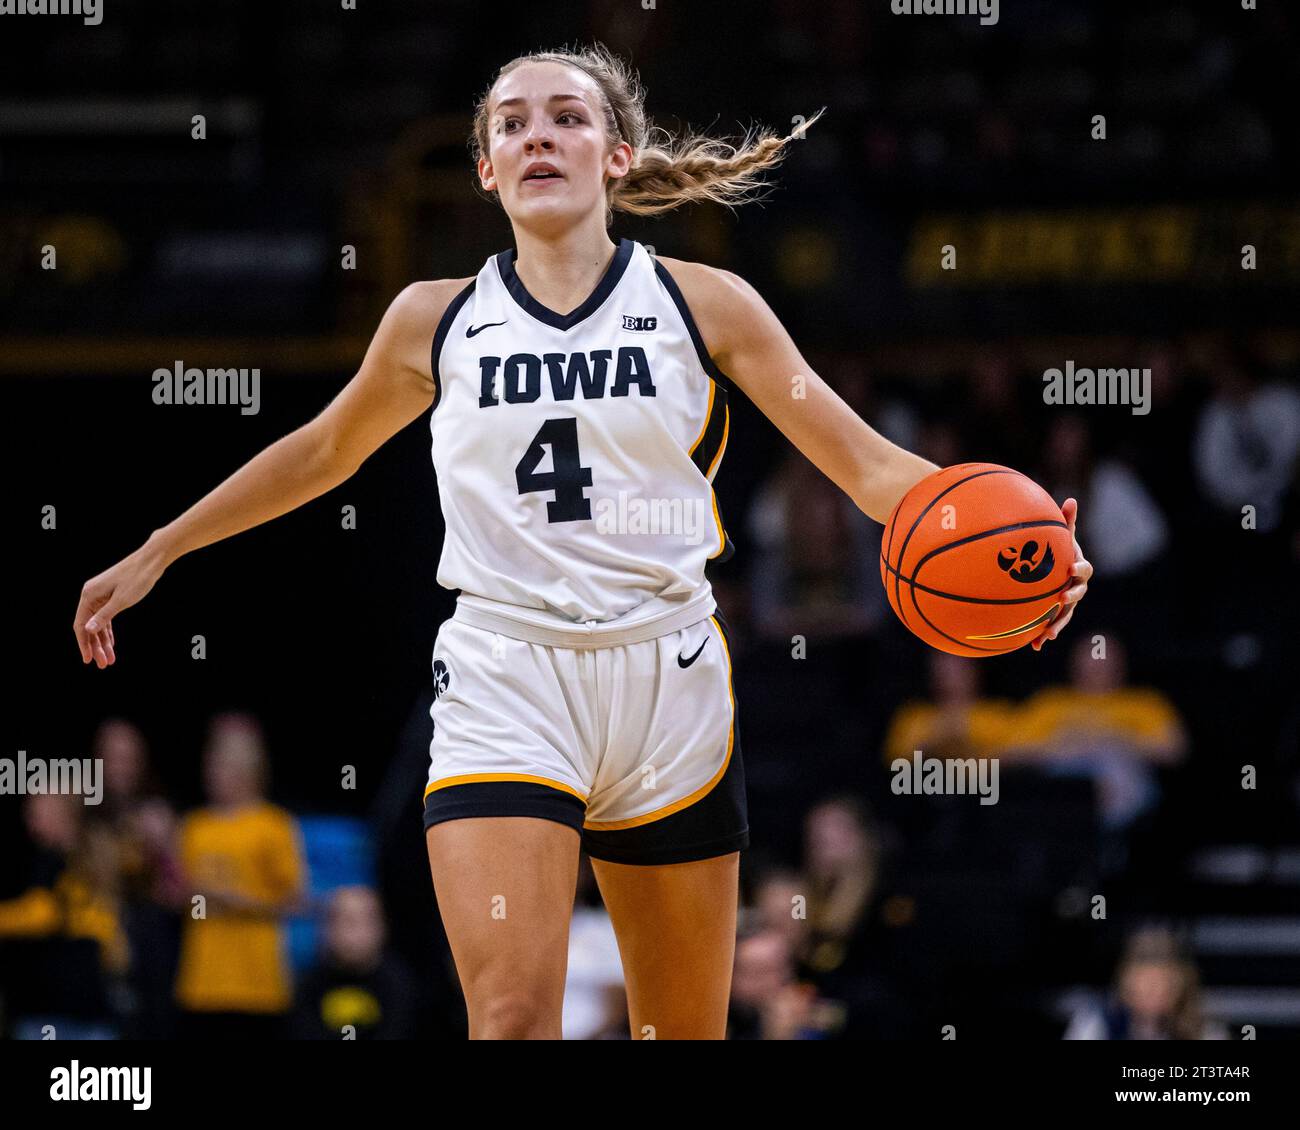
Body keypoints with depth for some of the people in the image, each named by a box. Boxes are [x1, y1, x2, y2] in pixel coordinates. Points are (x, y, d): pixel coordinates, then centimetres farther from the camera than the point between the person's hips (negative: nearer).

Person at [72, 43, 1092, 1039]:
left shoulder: (704, 306, 3)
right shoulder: (435, 321, 6)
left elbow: (867, 464, -1)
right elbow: (322, 453, 24)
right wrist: (154, 555, 28)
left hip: (666, 685, 1)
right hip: (504, 687, -1)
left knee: (685, 1035, 7)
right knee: (511, 1016, -19)